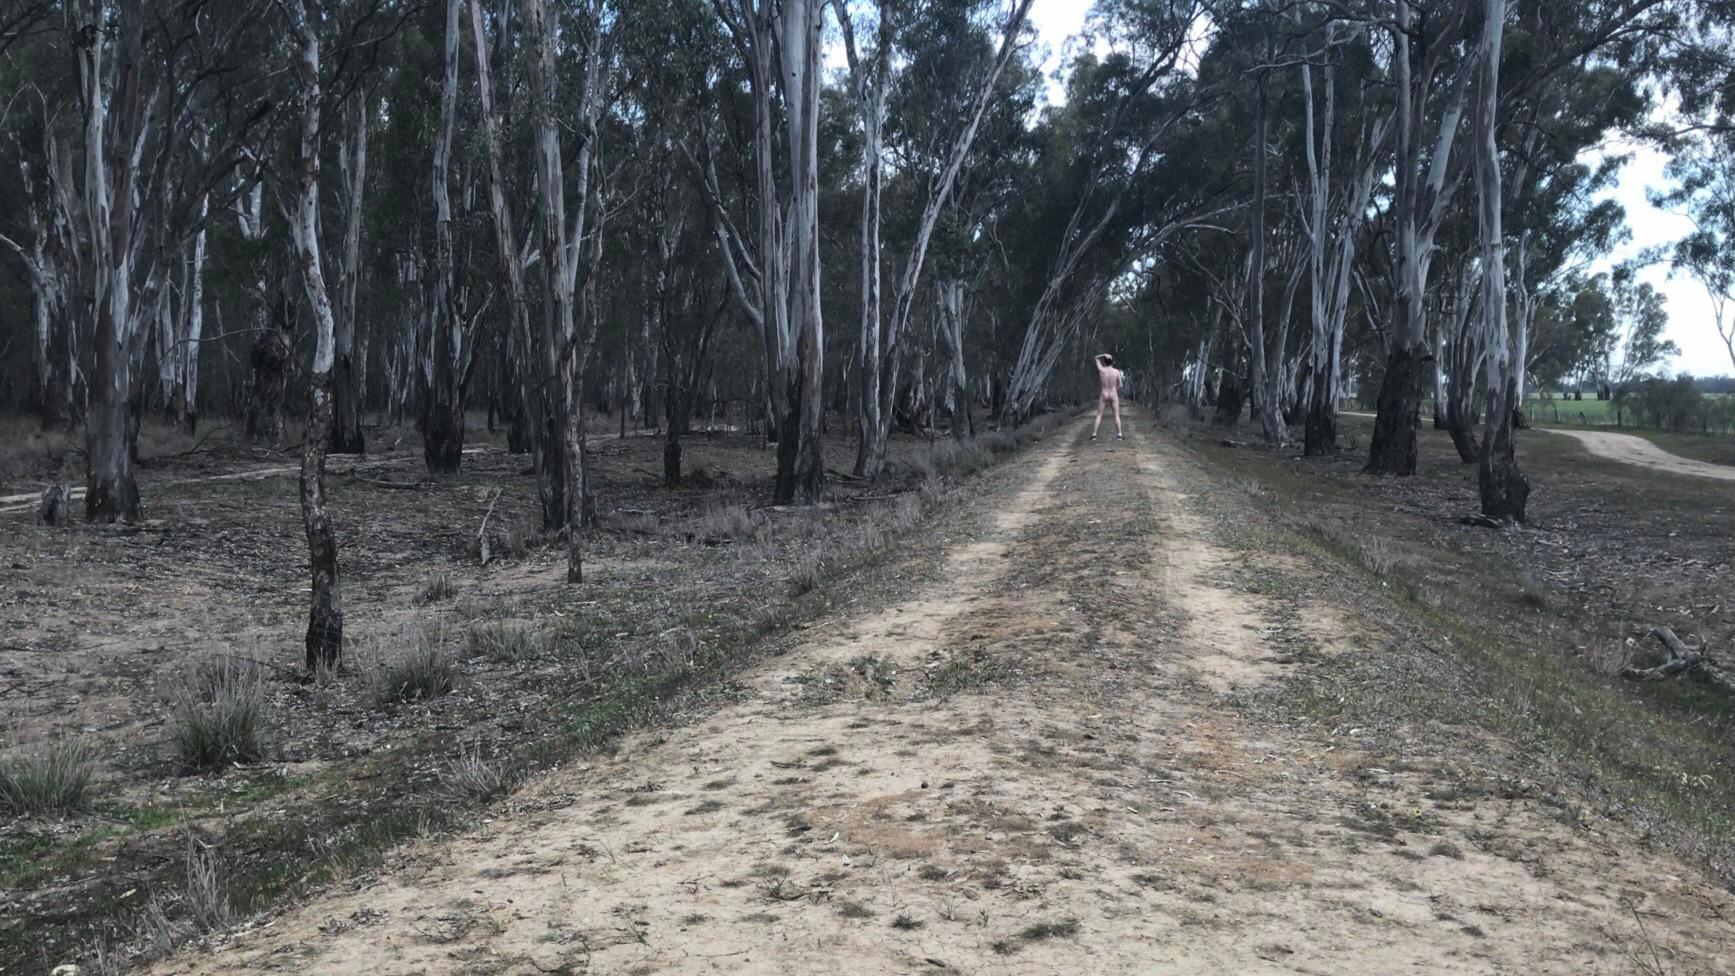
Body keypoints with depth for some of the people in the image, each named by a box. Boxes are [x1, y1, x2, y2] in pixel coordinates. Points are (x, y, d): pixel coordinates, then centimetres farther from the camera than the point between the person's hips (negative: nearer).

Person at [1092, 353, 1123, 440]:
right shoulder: (1117, 372, -8)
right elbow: (1120, 385, -1)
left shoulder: (1101, 370, -9)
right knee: (1117, 415, 6)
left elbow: (1096, 357, 8)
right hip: (1114, 395, 0)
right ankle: (1119, 434, -1)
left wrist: (1104, 355, -4)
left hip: (1104, 395, 0)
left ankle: (1094, 434, -2)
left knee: (1099, 415, 5)